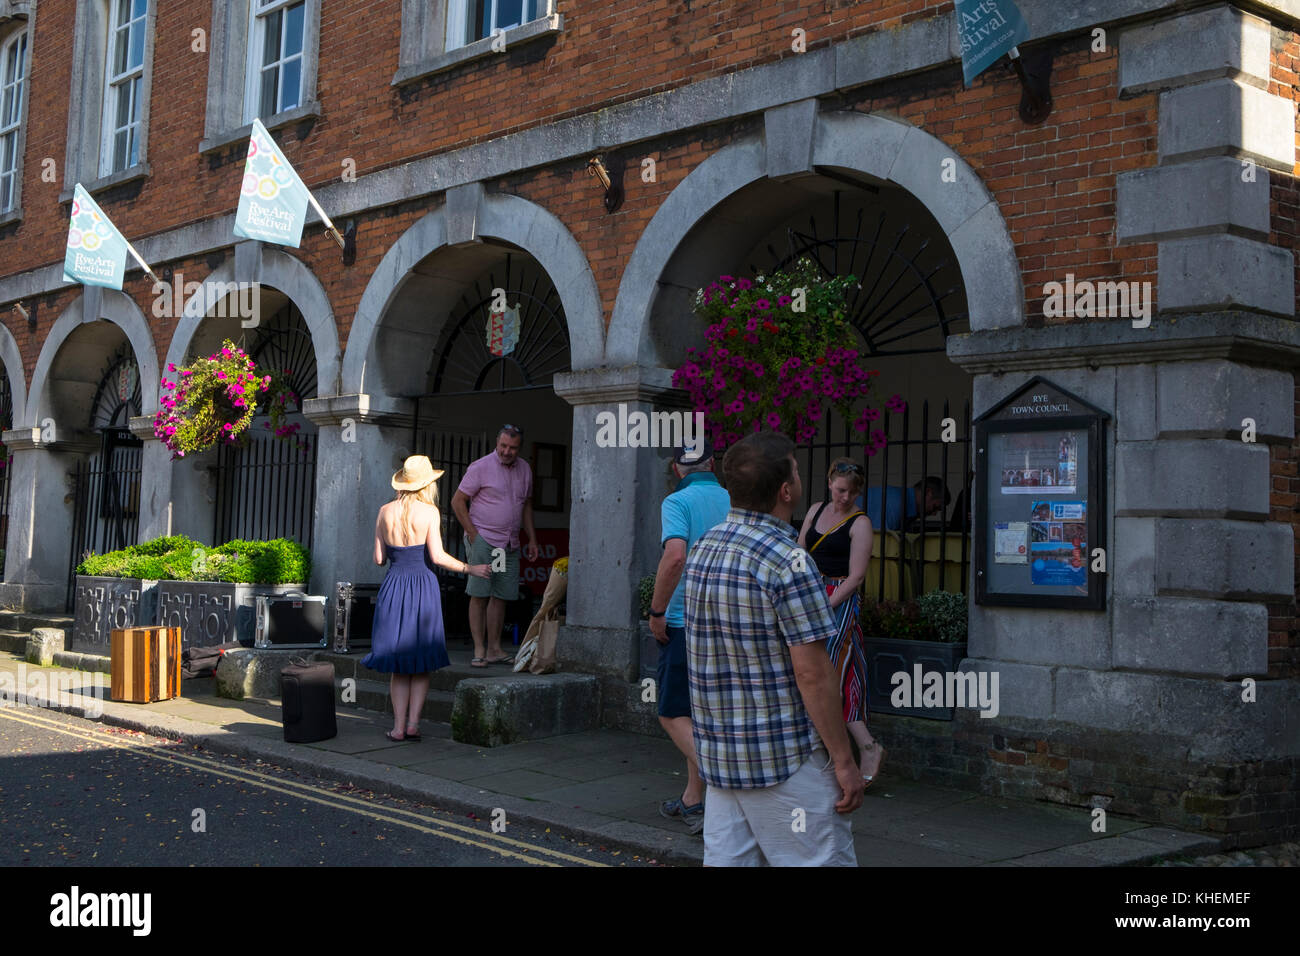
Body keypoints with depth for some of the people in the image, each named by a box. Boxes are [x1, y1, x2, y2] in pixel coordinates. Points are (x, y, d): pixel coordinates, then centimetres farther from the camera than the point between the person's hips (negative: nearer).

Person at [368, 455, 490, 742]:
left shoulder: (385, 512, 4)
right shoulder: (428, 511, -6)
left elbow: (379, 558, 6)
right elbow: (437, 557, -12)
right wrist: (470, 569, 0)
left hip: (393, 586, 3)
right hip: (423, 587, -3)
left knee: (399, 665, 9)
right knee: (421, 662, 8)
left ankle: (399, 727, 5)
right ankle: (413, 723, 2)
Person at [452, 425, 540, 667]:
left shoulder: (525, 470, 11)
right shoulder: (481, 467, -7)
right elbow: (458, 501, -5)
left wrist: (532, 540, 17)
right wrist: (473, 534, -9)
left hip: (510, 545, 6)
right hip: (483, 540, -5)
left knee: (501, 596, 5)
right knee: (479, 595, -6)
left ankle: (494, 649, 9)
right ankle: (479, 651, -4)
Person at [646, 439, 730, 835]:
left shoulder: (677, 502, -9)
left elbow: (675, 555, -25)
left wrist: (657, 611, -16)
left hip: (686, 621, -6)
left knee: (674, 713, 1)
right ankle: (692, 799, 22)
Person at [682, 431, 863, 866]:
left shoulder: (702, 548, 7)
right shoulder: (787, 561, -18)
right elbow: (812, 675, -19)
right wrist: (844, 761, -13)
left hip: (718, 751, 8)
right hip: (786, 758, -8)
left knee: (724, 858, 10)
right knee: (822, 859, 1)